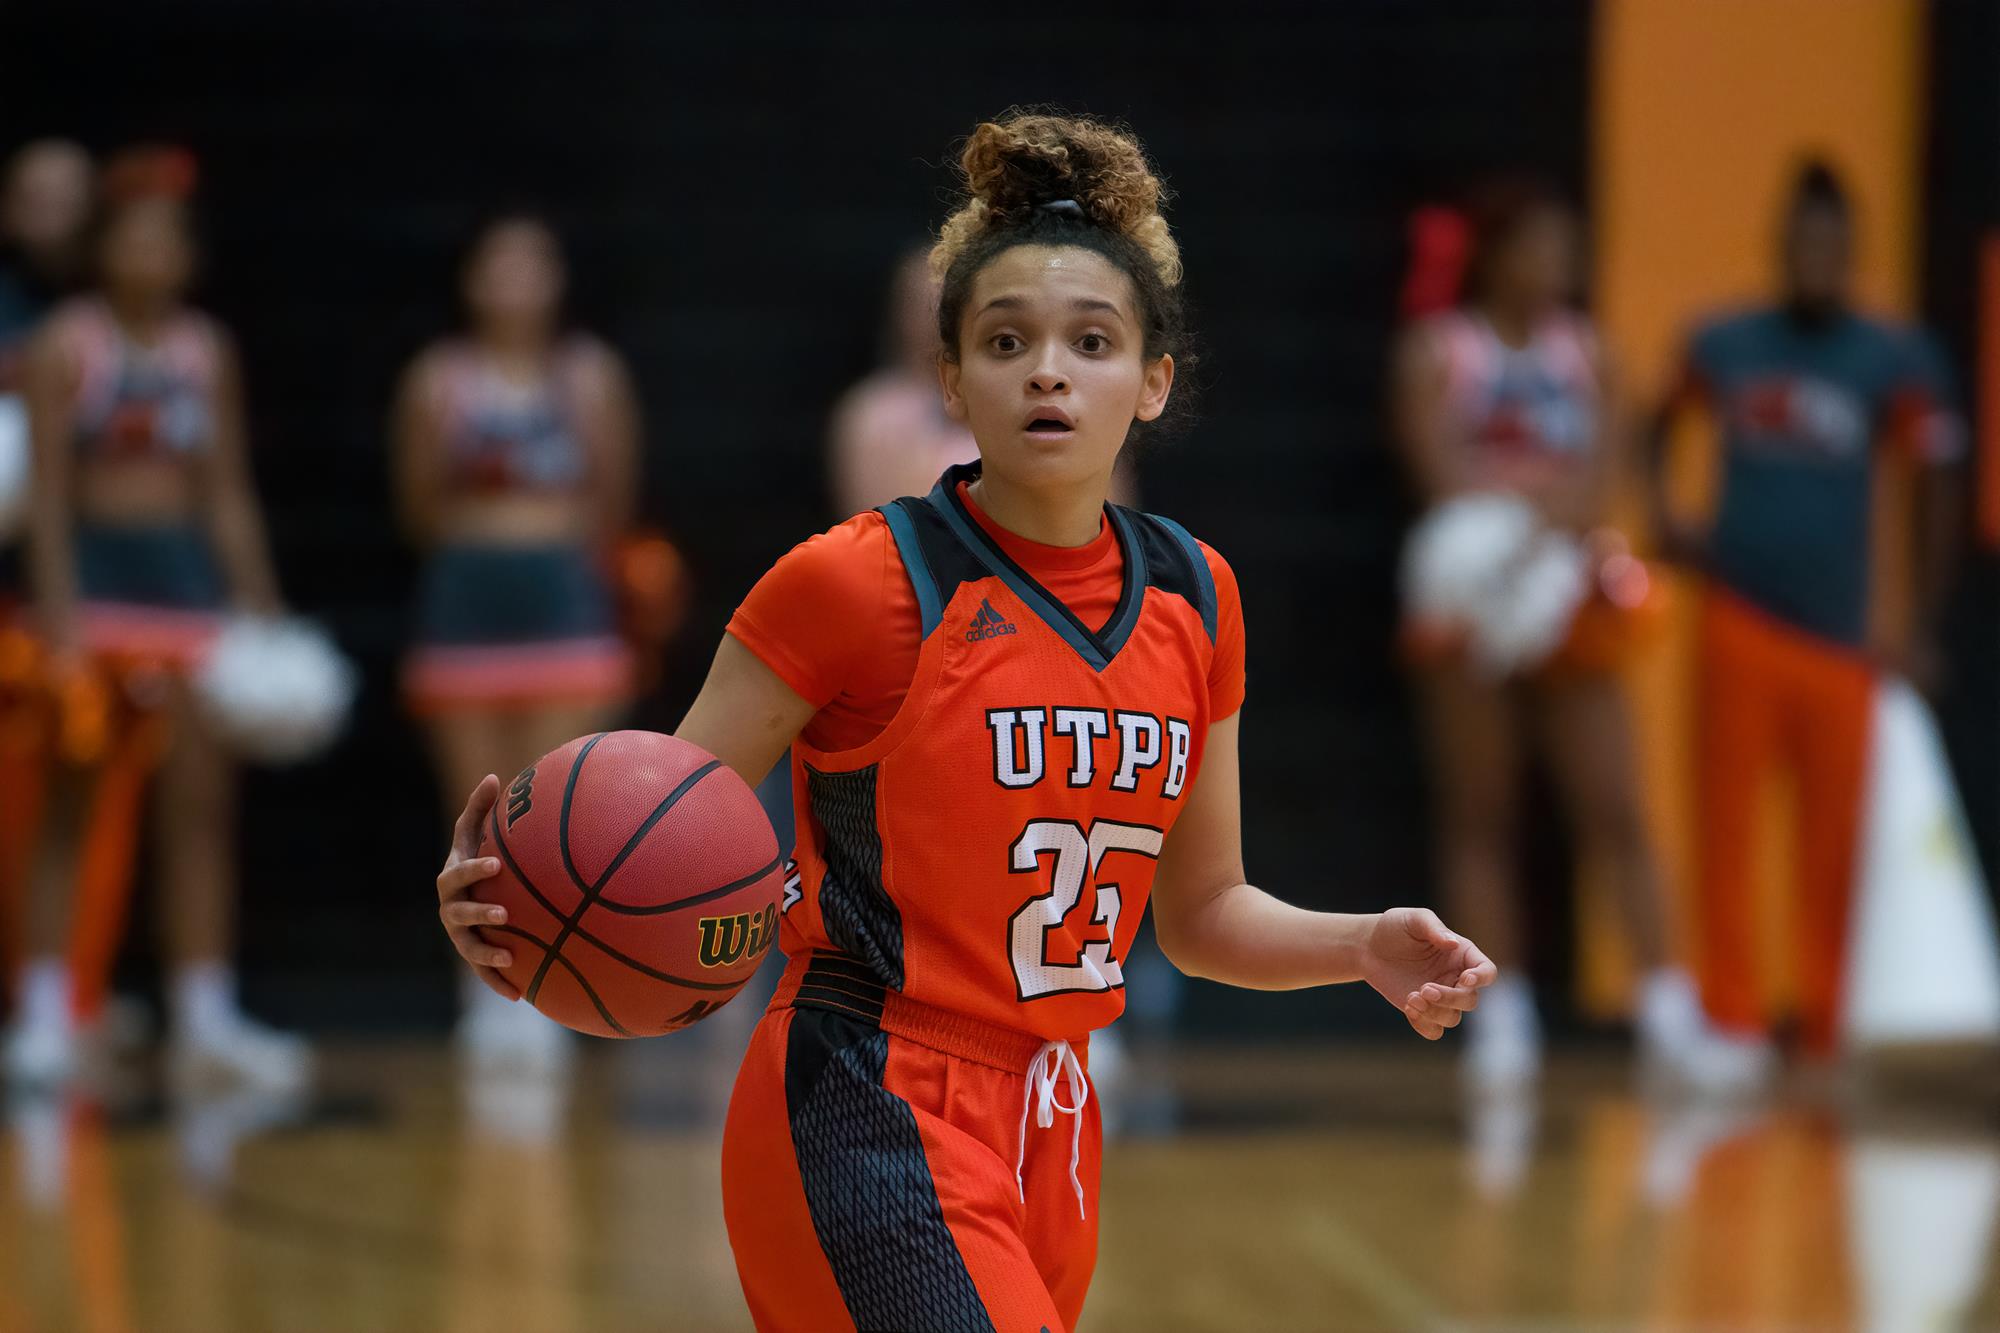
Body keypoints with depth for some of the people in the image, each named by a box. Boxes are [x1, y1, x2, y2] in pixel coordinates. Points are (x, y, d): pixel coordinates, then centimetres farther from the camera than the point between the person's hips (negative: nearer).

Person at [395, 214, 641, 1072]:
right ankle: (489, 991, 11)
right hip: (466, 590, 0)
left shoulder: (588, 374, 6)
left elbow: (612, 502, 8)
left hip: (561, 590, 0)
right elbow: (418, 510, 5)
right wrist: (449, 454, -2)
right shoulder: (441, 379, 5)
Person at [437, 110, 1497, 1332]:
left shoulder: (1192, 599, 7)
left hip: (1048, 1138, 7)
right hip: (866, 1127, -7)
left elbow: (1202, 912, 17)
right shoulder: (855, 584, -10)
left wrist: (1364, 947, -1)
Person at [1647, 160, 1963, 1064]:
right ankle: (1733, 1017, 3)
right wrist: (1664, 516, 7)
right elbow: (1665, 422, 23)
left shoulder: (1895, 362, -2)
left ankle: (1826, 1026, 13)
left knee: (1834, 842, 1)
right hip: (1737, 618, 1)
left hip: (1839, 641, -1)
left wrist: (1919, 632, -1)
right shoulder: (1724, 346, 4)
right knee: (1726, 825, -2)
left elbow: (1937, 488, 1)